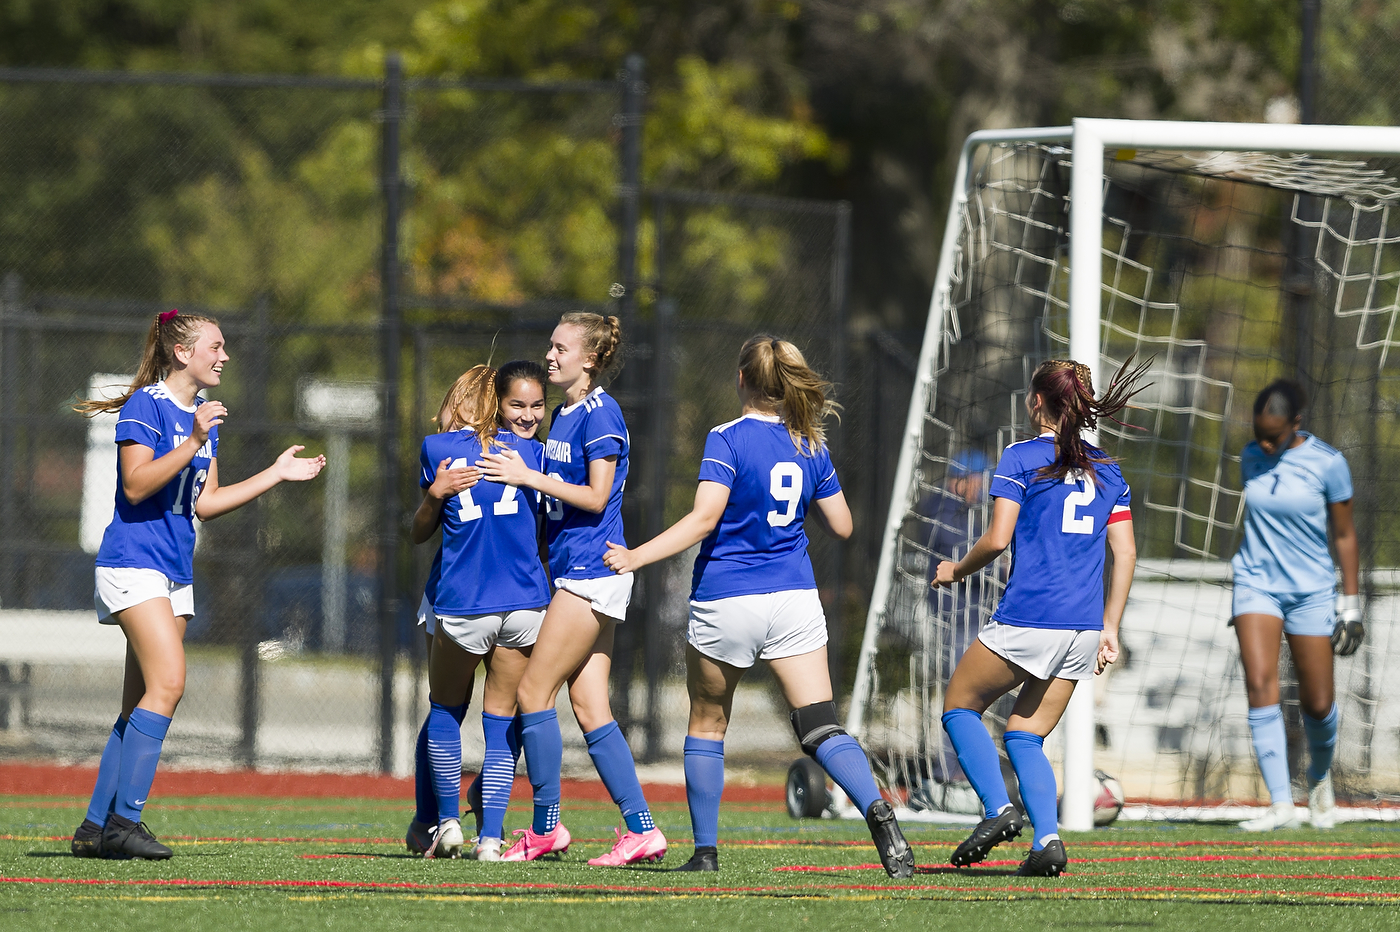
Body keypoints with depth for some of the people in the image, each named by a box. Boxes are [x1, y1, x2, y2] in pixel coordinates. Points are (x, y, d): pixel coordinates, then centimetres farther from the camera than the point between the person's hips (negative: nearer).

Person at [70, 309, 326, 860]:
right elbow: (137, 484, -18)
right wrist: (193, 443, -24)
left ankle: (96, 828, 8)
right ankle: (124, 819, -21)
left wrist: (277, 474, 16)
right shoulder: (145, 404, -9)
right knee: (168, 684, -21)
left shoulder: (204, 418, 16)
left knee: (141, 706, 6)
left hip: (175, 574, 9)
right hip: (134, 561, -9)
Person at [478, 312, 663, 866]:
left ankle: (545, 828, -1)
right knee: (588, 706, 4)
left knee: (533, 692, -8)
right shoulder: (564, 414, 16)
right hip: (575, 571, 9)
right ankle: (640, 830, 2)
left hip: (592, 570, -9)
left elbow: (595, 498, -16)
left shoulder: (600, 414, -11)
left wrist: (528, 477, -16)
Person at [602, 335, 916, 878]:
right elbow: (842, 527, 13)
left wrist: (636, 558, -18)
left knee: (707, 725, 15)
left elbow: (704, 518, -20)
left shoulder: (728, 440, -9)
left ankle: (705, 851, 15)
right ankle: (877, 810, -28)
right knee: (821, 728, -3)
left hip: (725, 603, -3)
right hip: (793, 601, 3)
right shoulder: (810, 447, 6)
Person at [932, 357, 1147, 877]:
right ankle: (1047, 840, -7)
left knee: (960, 706, 13)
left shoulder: (1021, 458, -3)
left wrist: (957, 570, 9)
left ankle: (998, 810, -7)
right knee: (1024, 737, 14)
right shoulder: (1106, 469, 14)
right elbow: (1125, 553, 11)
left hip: (1027, 618, -6)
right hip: (1084, 628, 6)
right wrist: (1109, 629, 14)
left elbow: (997, 539, -10)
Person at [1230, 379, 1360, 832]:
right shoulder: (1251, 459, 3)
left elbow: (1344, 536, -1)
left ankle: (1319, 776, 36)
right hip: (1257, 586, 2)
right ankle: (1280, 805, -19)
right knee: (1259, 684, -18)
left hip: (1311, 590, -2)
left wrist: (1351, 605, -1)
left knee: (1318, 704, 2)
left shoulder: (1327, 464, -8)